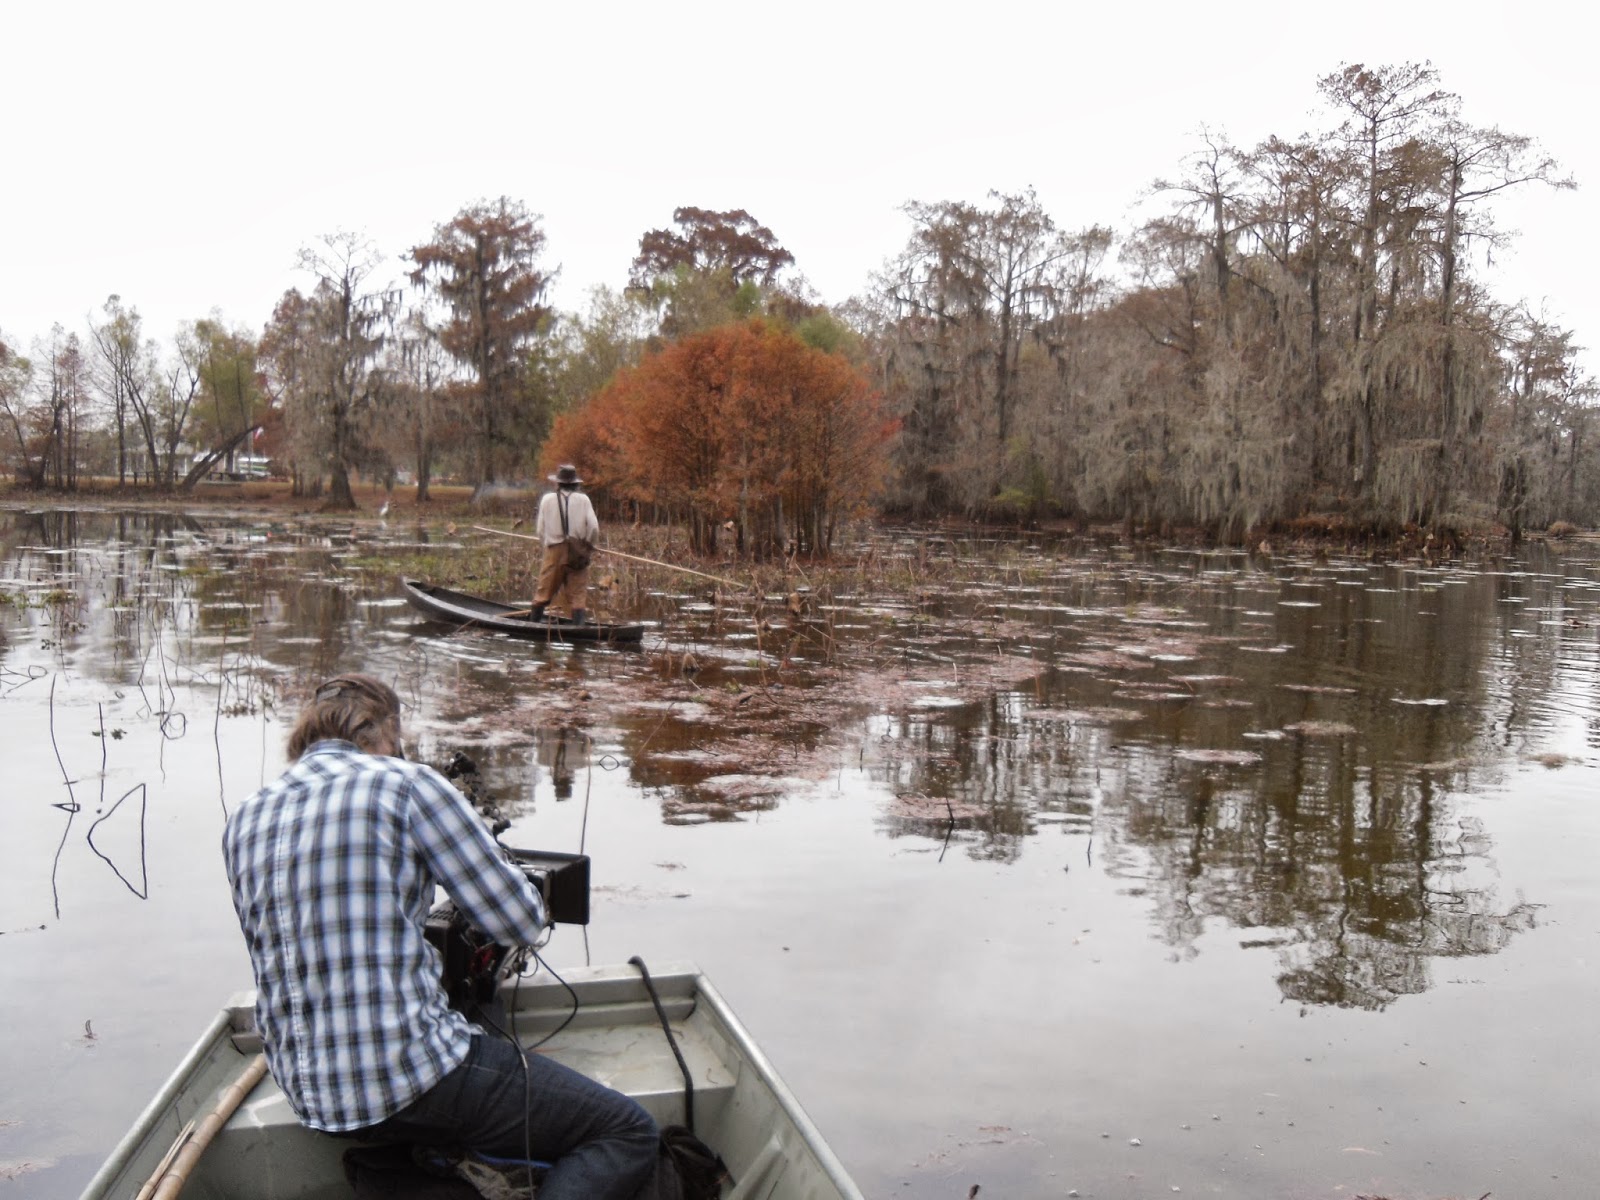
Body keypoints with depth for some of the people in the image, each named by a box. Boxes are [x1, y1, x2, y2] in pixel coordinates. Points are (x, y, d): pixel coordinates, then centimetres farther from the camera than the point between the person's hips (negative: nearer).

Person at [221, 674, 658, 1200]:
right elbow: (521, 922, -7)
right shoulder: (406, 782, -7)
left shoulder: (243, 821, 10)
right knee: (628, 1134, 1)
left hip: (310, 1094, 8)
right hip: (414, 1072, -8)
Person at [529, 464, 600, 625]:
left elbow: (540, 529, 3)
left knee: (544, 592, 10)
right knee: (578, 594, 2)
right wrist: (584, 545, 10)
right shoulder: (583, 500, -1)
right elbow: (594, 528, -6)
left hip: (554, 552, 1)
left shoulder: (547, 499, 3)